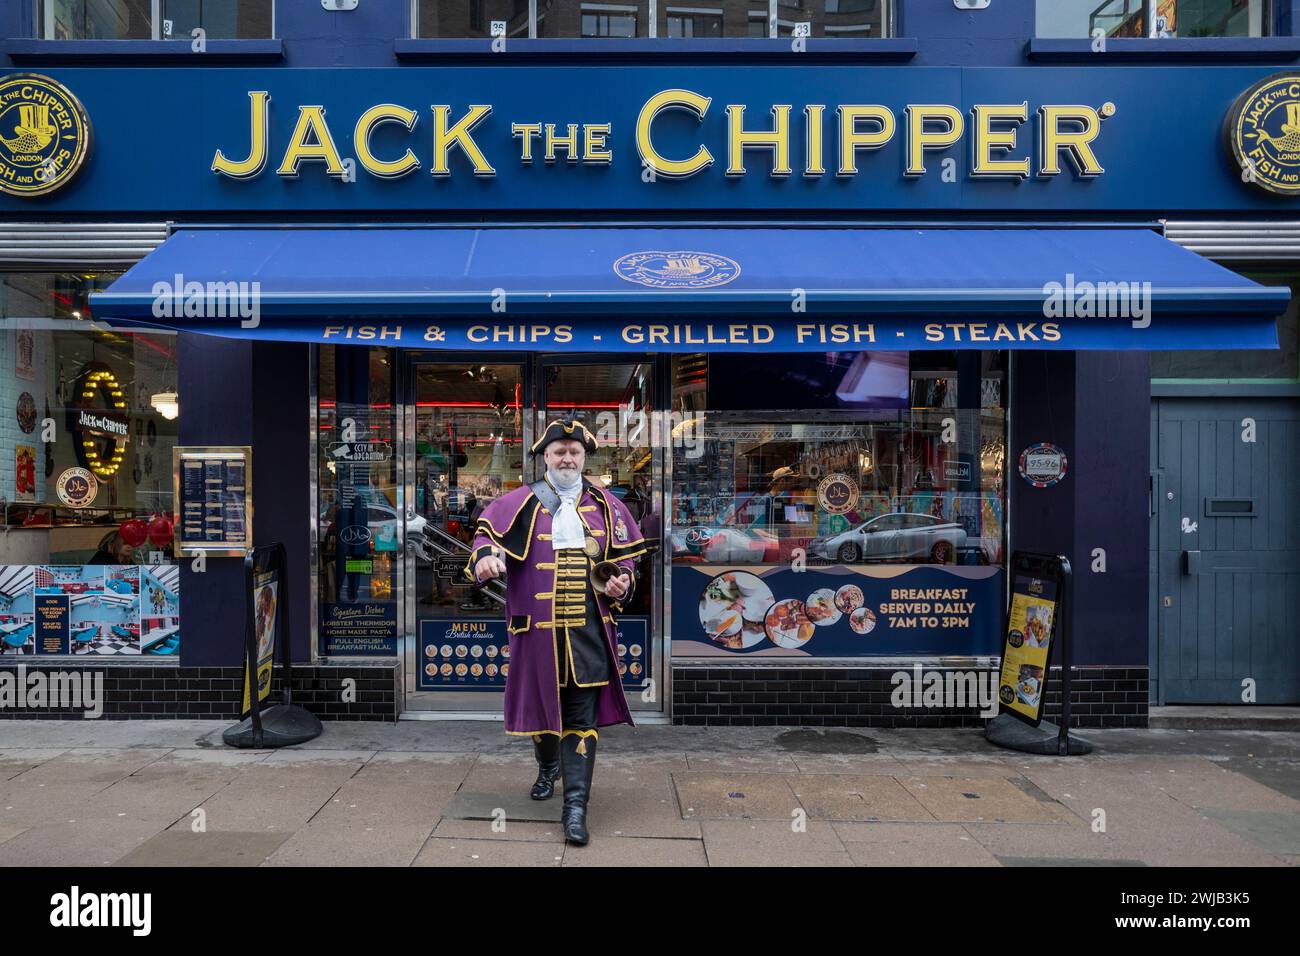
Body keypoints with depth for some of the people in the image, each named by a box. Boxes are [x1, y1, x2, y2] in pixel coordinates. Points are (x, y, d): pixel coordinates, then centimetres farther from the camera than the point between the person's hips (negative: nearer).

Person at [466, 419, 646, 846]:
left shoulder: (606, 506, 9)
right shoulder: (522, 502, 3)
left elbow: (627, 555, 16)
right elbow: (487, 531, -2)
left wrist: (623, 581, -4)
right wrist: (485, 556, -24)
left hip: (588, 630, 0)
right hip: (537, 629, 0)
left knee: (582, 717, -4)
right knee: (541, 706, 17)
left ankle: (576, 806, 2)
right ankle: (548, 767, 46)